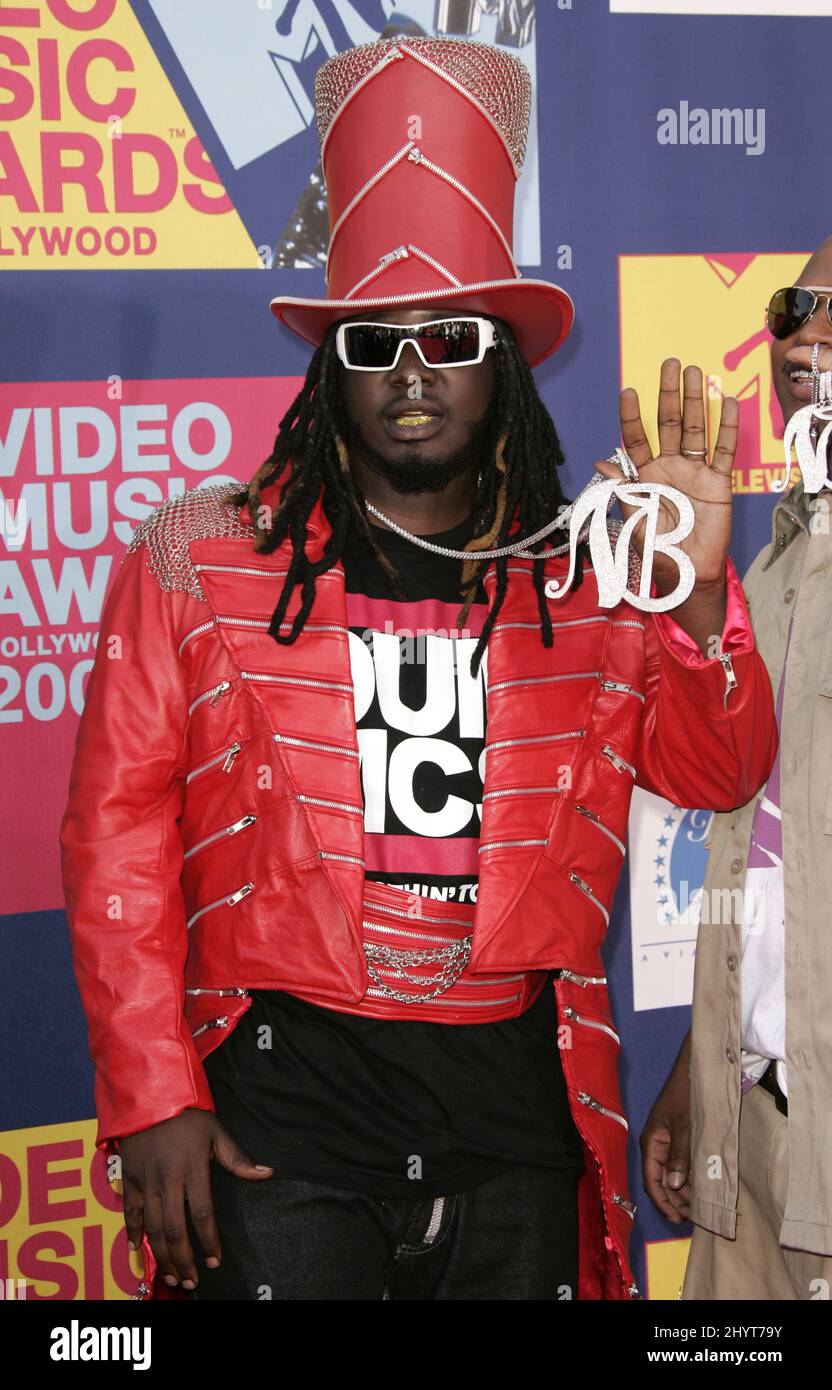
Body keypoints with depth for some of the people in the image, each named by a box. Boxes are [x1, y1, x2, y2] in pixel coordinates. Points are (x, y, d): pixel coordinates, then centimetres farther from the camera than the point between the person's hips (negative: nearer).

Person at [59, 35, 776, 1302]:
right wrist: (151, 1096, -6)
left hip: (519, 1096, 3)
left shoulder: (583, 577, 5)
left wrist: (695, 602, -16)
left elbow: (715, 777, 3)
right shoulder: (199, 560, -1)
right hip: (282, 1095, -2)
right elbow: (118, 830, -2)